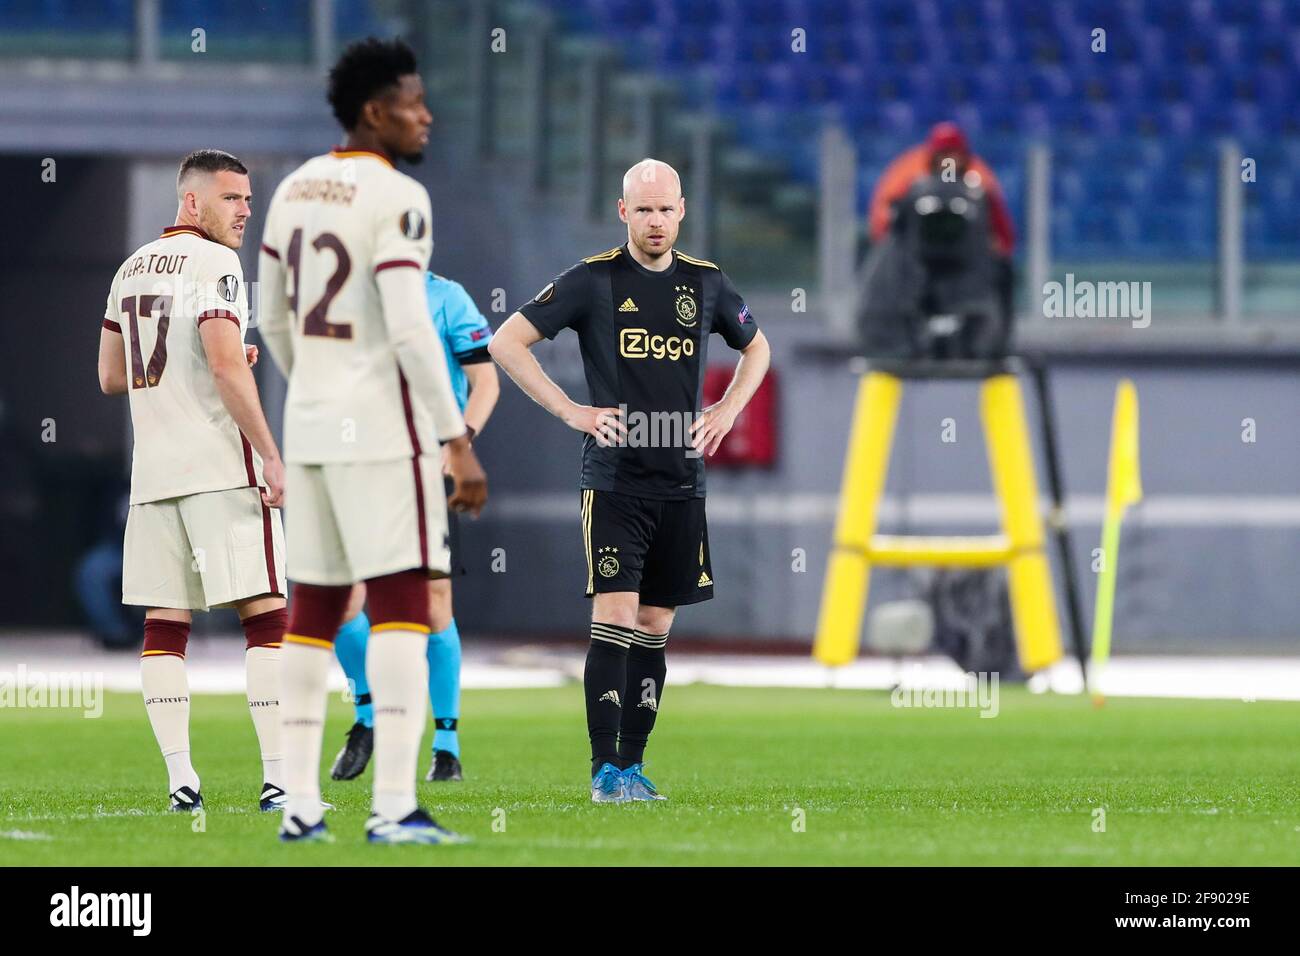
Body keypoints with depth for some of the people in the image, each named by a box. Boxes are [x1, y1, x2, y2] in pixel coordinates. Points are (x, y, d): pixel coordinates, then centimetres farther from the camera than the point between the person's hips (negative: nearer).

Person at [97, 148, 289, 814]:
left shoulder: (133, 270, 15)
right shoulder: (213, 266, -9)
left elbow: (111, 377, 20)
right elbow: (227, 369, -19)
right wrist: (270, 456, -16)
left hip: (152, 476, 7)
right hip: (220, 468, -7)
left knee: (164, 625, 6)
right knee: (266, 616, -4)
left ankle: (180, 777, 1)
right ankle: (278, 777, -10)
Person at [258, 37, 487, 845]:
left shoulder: (296, 190, 11)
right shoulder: (397, 200, -13)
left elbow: (274, 321, 18)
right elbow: (410, 330, -19)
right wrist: (459, 443, -17)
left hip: (308, 417, 8)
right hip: (380, 424, -8)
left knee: (315, 605, 12)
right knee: (403, 603, -8)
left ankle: (300, 804, 12)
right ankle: (394, 808, -15)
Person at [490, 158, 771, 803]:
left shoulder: (706, 283, 8)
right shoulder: (593, 281, -4)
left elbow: (756, 347, 27)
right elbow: (505, 343, -4)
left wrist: (728, 410, 10)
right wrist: (570, 412, -9)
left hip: (682, 482, 4)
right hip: (614, 478, -4)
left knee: (655, 625, 8)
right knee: (615, 616, -12)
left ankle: (633, 764, 14)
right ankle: (605, 770, -11)